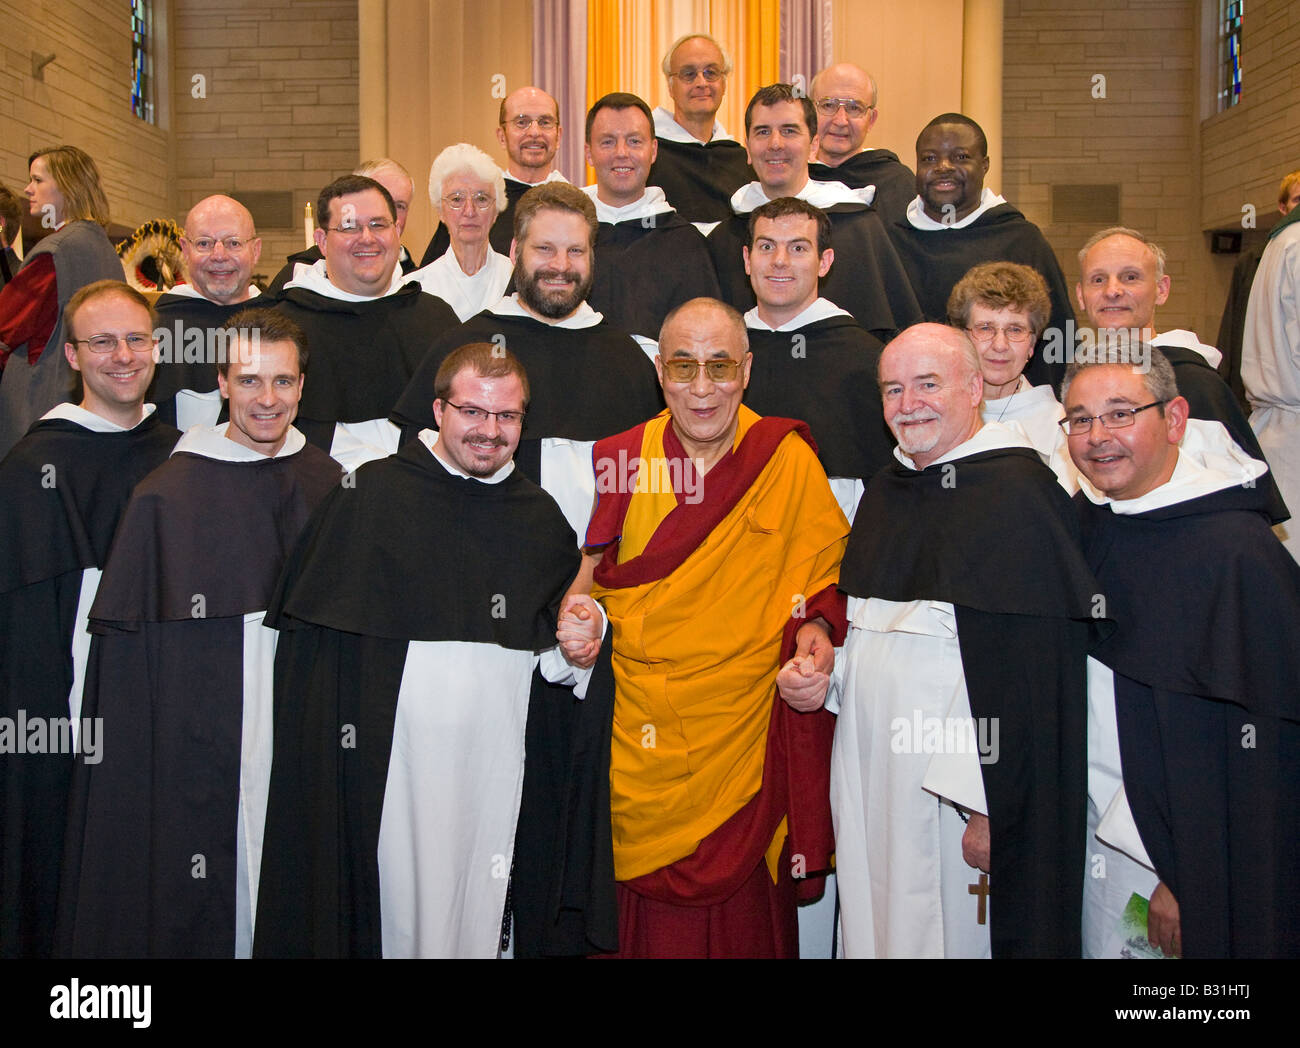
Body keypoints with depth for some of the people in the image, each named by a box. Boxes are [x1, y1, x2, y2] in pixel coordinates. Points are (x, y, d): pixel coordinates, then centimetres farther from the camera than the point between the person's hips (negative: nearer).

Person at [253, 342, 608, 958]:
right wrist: (328, 740, -11)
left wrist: (576, 650, -3)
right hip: (385, 767, -3)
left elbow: (556, 661, 18)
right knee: (395, 915, 4)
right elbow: (308, 634, -4)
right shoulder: (370, 494, -3)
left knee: (475, 917, 9)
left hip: (493, 768, 3)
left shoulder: (542, 520, 9)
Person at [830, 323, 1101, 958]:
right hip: (868, 774, 7)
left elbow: (1032, 673, -18)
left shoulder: (1020, 494, -13)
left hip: (953, 776, -7)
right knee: (875, 927, 16)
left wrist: (990, 805, -20)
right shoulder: (885, 492, 11)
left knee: (953, 934, 4)